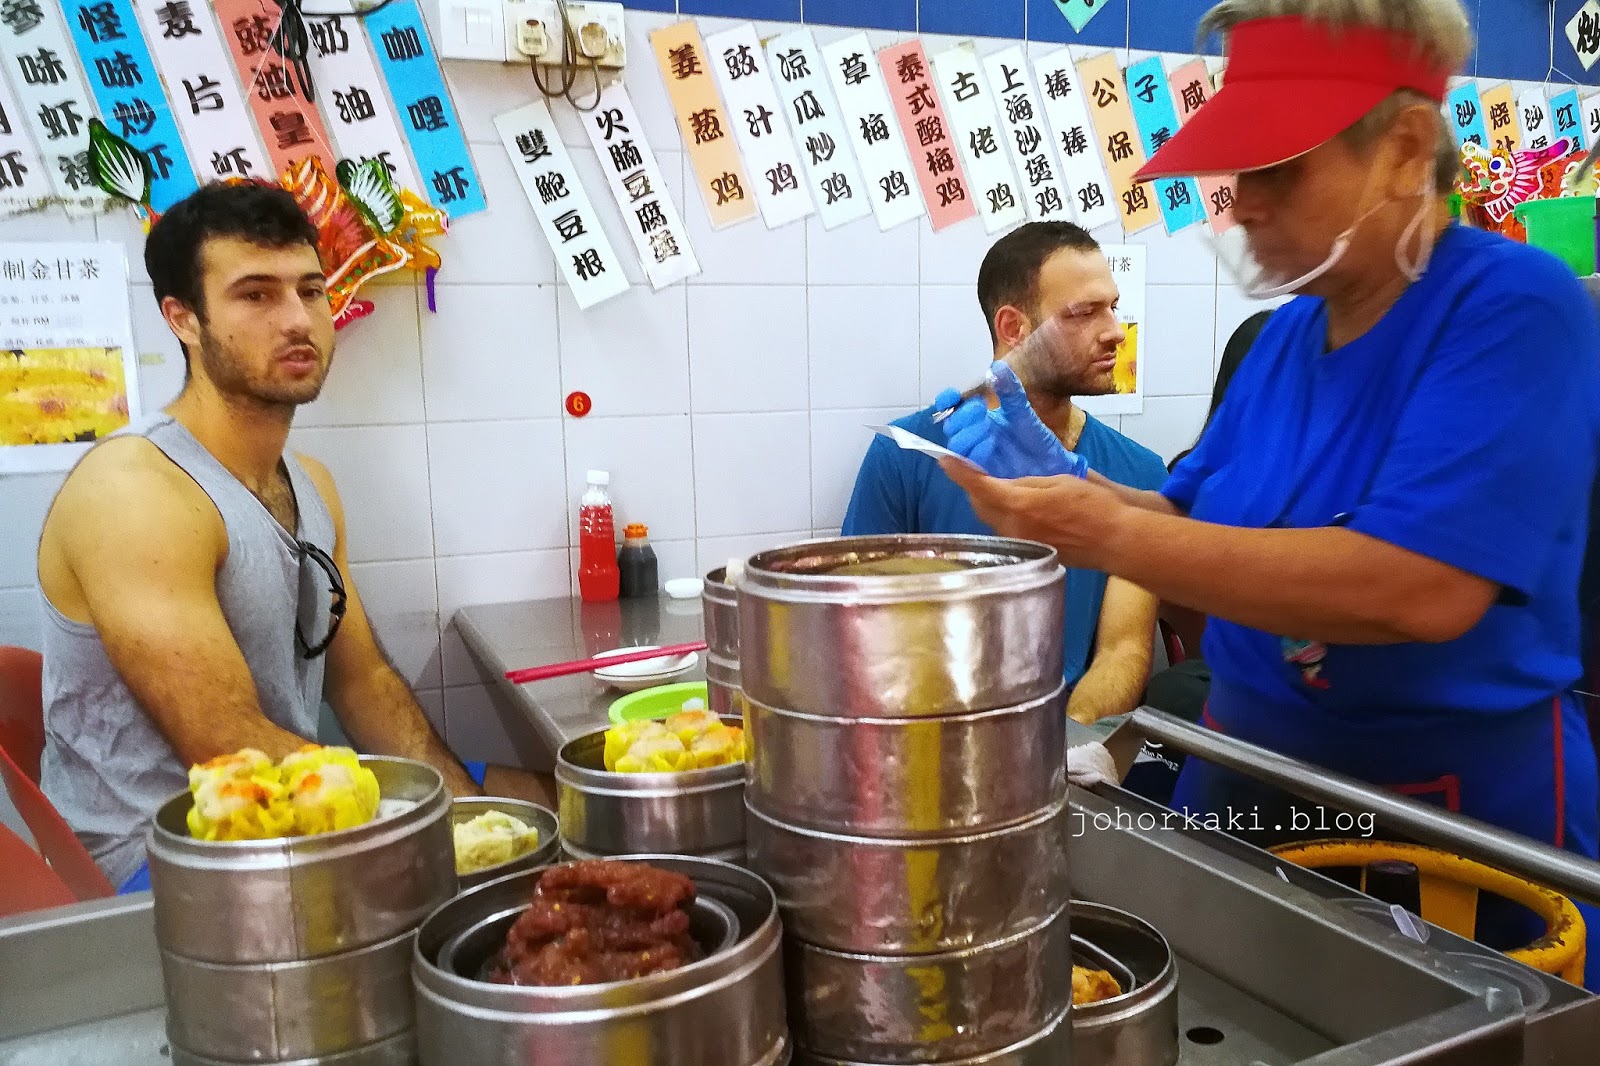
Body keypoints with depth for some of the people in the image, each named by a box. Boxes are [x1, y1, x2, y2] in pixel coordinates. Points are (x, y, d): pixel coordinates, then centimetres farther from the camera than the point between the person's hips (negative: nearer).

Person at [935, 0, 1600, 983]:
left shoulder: (1515, 308, -18)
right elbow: (1202, 534, 8)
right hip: (1247, 791, 7)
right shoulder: (1289, 333, 3)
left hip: (1459, 824, -7)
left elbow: (1418, 590, -31)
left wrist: (1110, 535, -30)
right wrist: (1056, 482, -11)